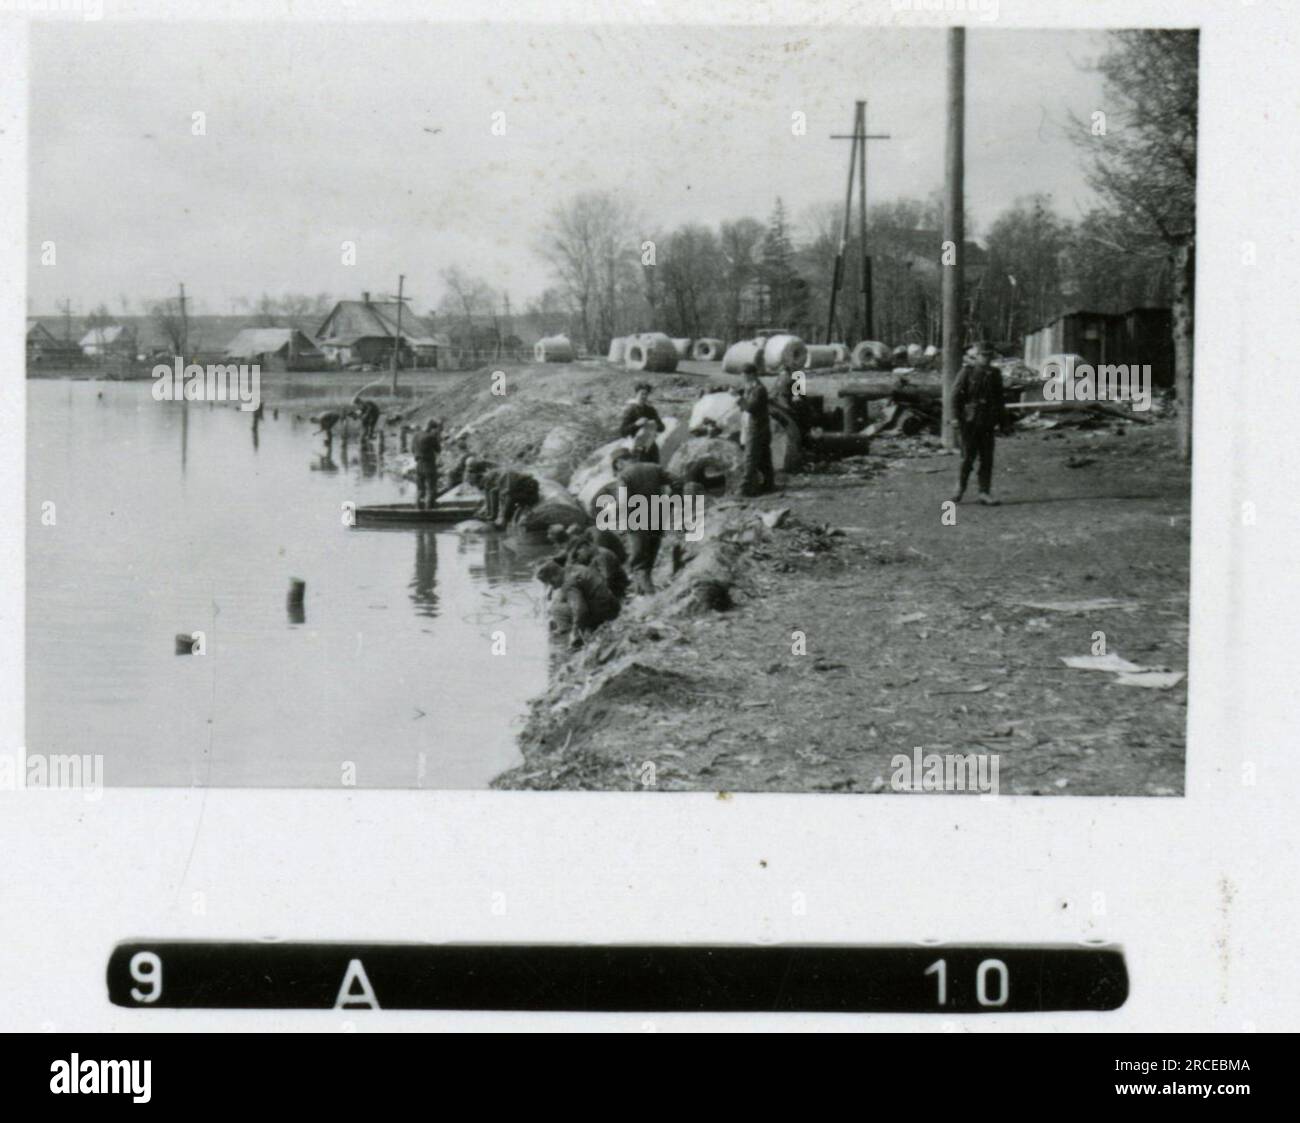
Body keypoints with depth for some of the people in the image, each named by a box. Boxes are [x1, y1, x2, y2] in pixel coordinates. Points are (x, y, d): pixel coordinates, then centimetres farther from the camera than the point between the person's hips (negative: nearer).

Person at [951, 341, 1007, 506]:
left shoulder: (995, 374, 9)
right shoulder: (967, 372, -4)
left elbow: (999, 399, 15)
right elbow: (956, 395, -5)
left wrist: (1001, 421, 11)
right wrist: (957, 417, -10)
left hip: (988, 423, 4)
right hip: (969, 422, -4)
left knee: (987, 459, 2)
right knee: (968, 457, -1)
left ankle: (985, 493, 6)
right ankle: (961, 488, 18)